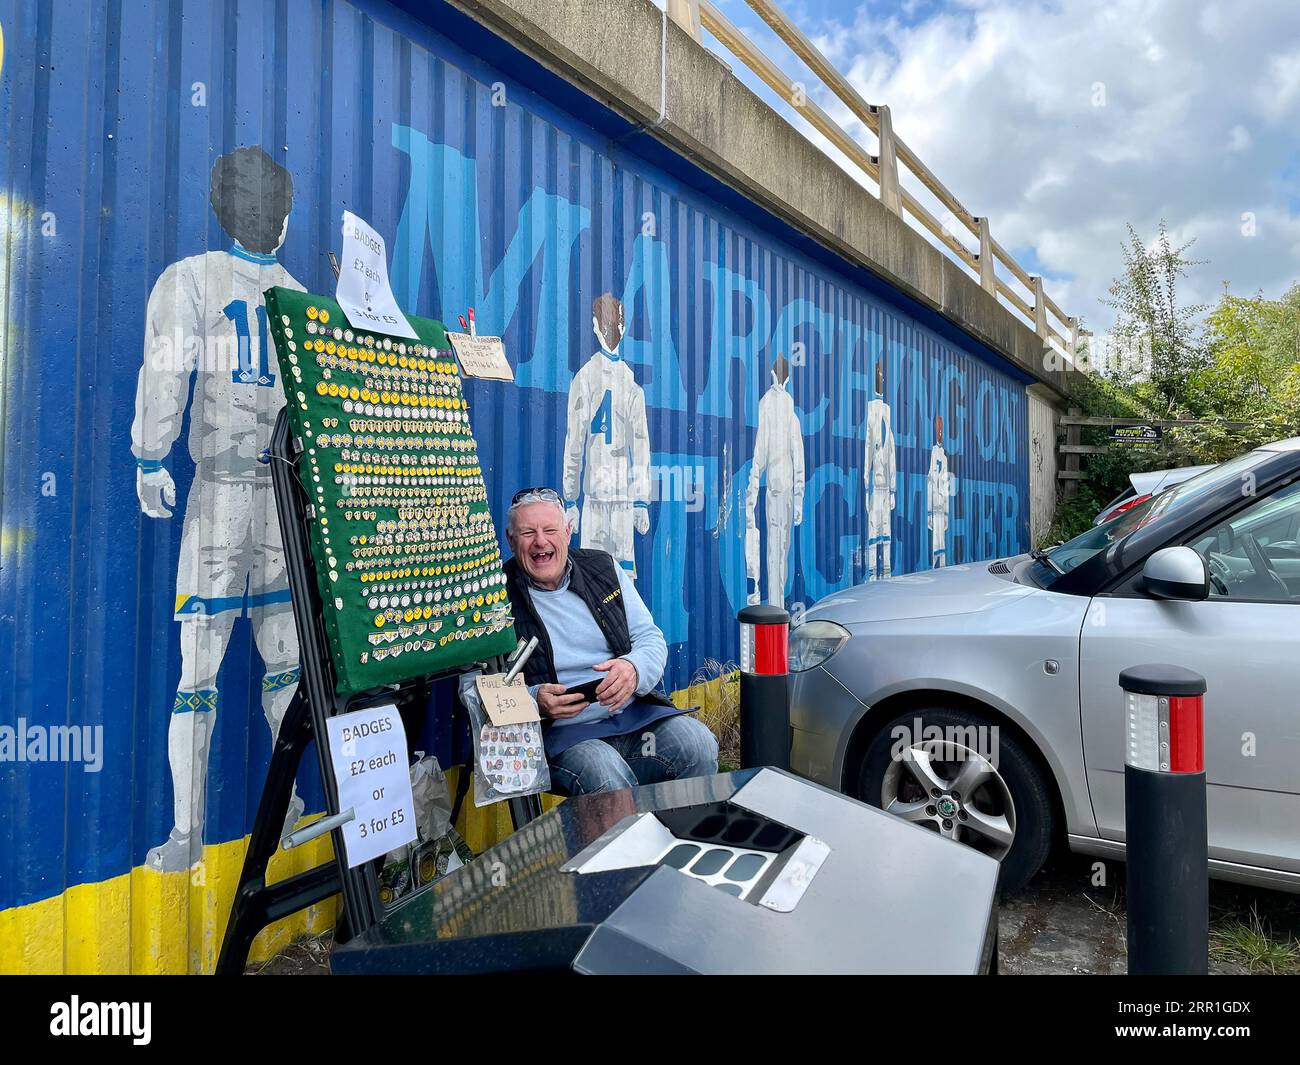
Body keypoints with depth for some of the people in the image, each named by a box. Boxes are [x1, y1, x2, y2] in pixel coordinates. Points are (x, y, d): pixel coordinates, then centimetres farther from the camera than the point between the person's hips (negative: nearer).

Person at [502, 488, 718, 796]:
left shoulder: (603, 568, 11)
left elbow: (651, 637, 11)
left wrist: (634, 668, -13)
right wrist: (534, 701, -21)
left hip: (634, 713, 4)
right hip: (559, 731, -3)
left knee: (698, 744, -22)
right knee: (606, 775, -35)